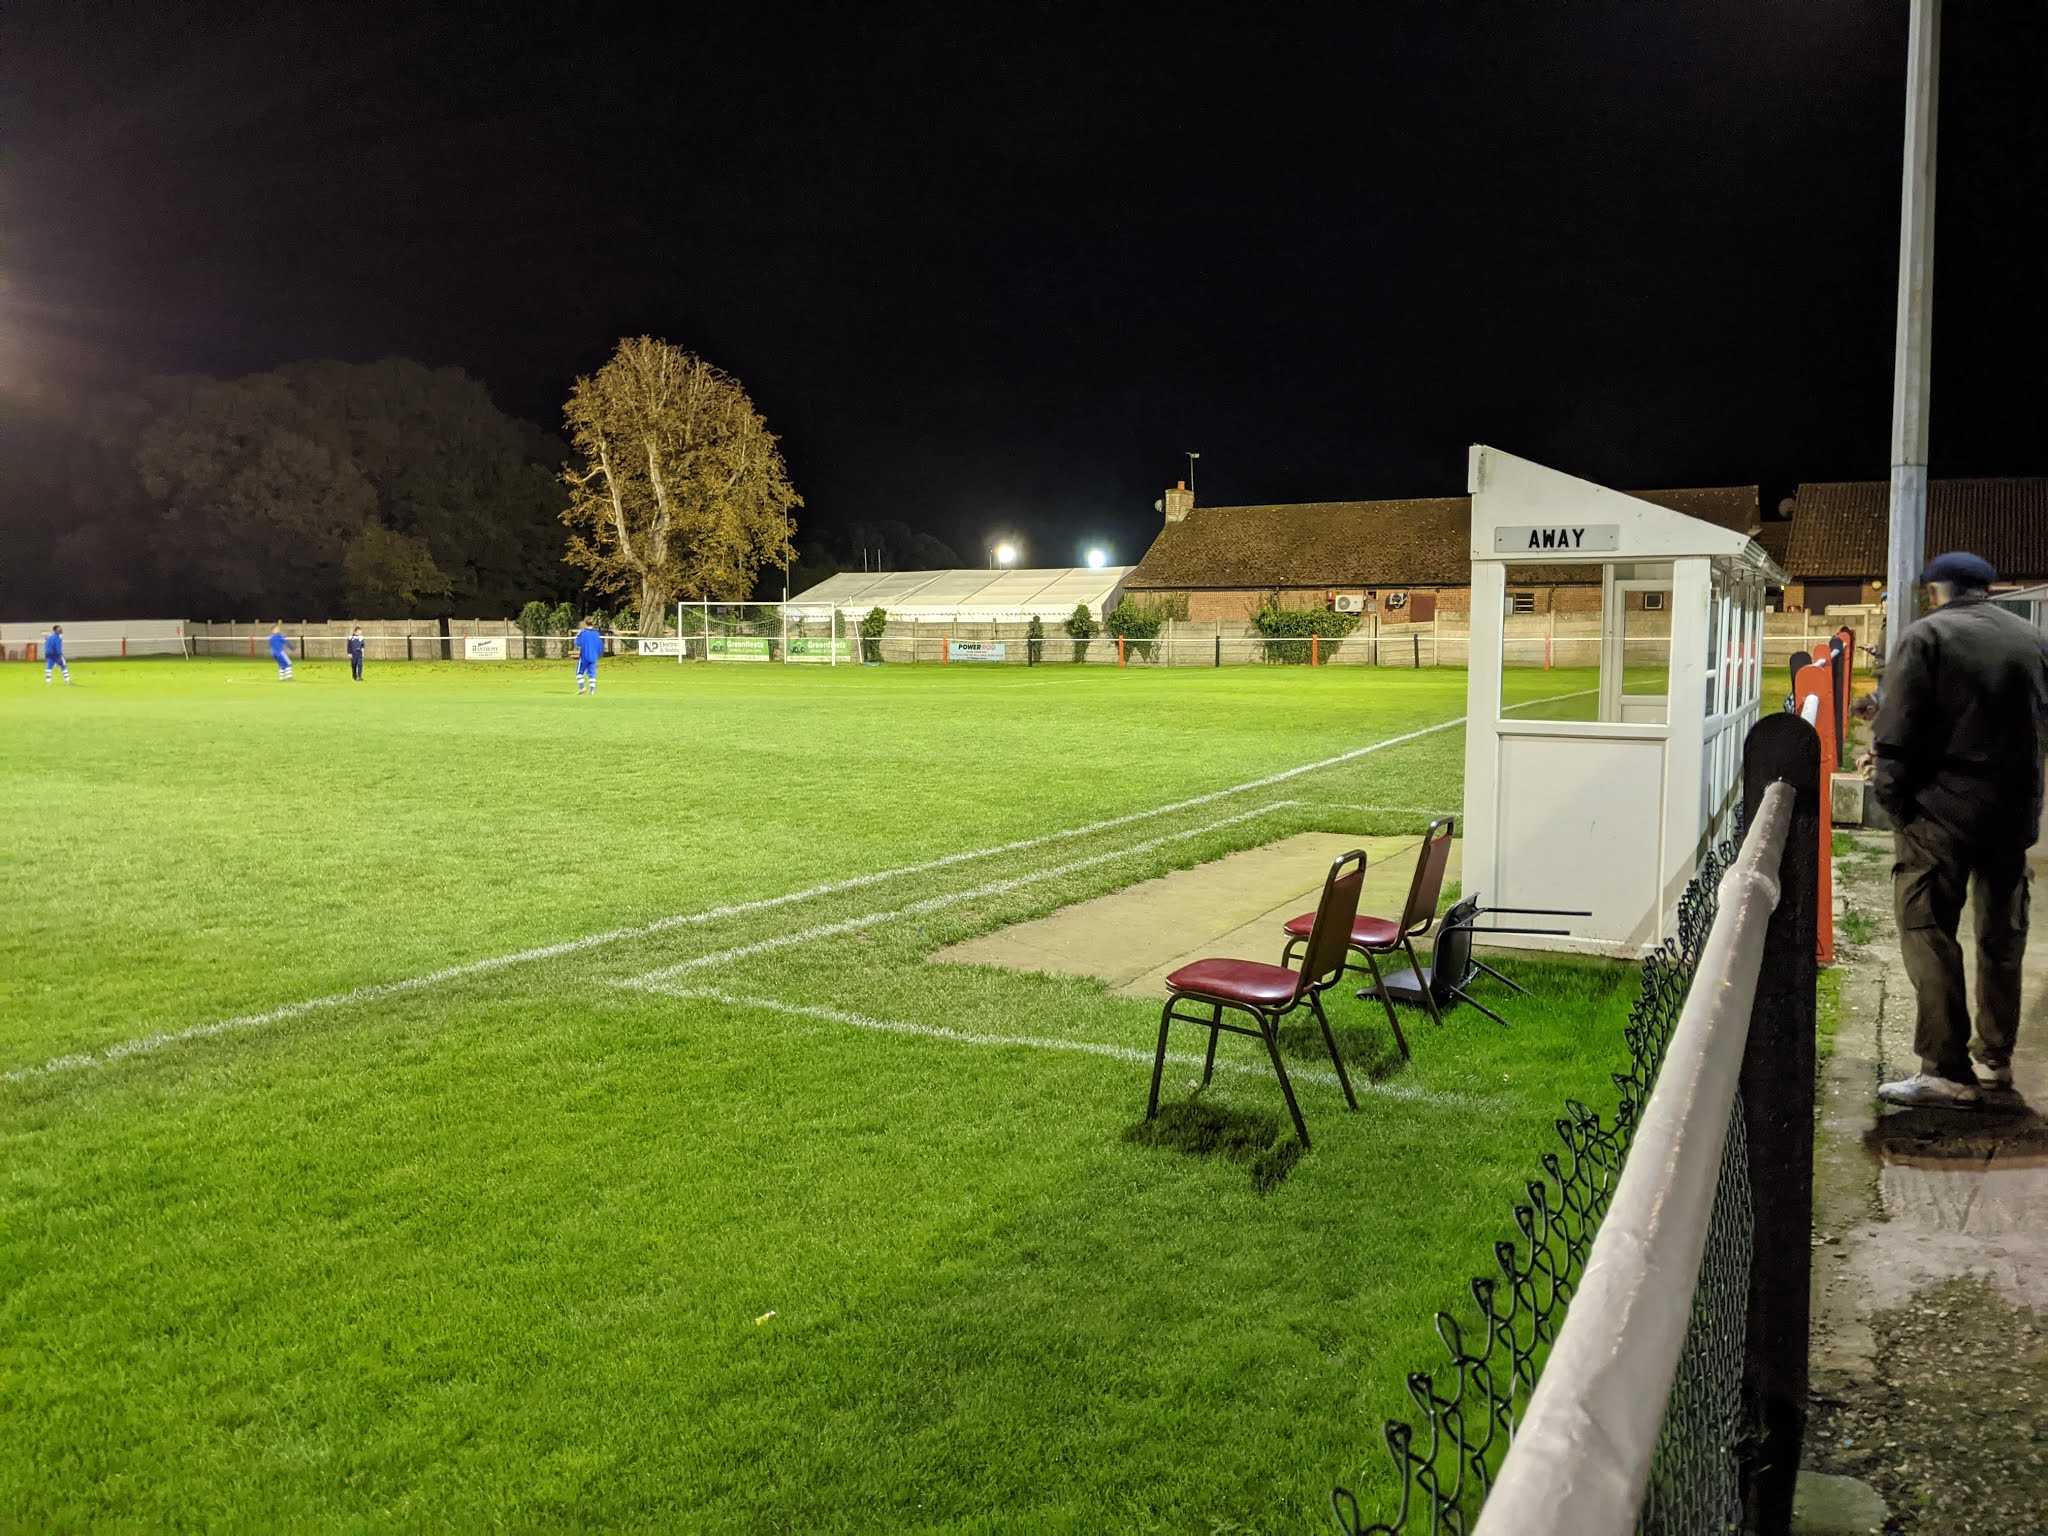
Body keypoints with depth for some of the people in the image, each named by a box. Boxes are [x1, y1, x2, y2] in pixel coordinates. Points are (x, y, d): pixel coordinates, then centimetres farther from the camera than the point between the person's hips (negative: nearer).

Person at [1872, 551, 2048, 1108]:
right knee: (2003, 934, 16)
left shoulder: (1926, 636, -7)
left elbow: (1897, 732, -13)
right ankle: (1995, 1057, 25)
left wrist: (1891, 793, -5)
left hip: (1942, 810, -6)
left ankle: (1946, 1069, -7)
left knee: (1928, 931, -3)